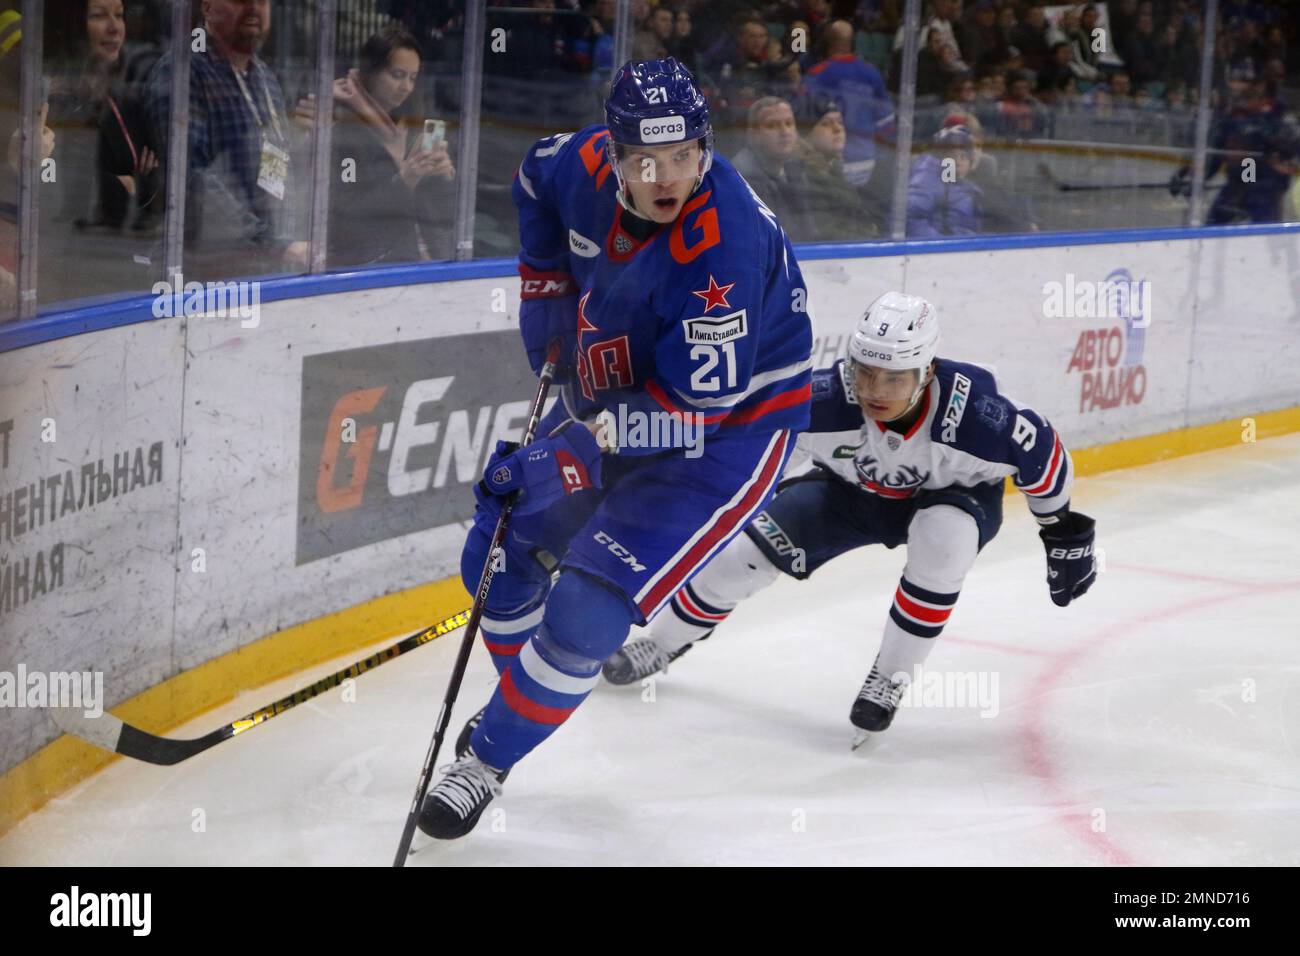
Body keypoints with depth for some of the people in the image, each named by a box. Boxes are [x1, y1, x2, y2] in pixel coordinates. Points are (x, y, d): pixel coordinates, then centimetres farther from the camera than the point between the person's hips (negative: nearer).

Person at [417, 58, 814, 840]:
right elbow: (538, 179, 13)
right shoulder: (586, 167, -15)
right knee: (502, 549, 10)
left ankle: (489, 759, 4)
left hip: (734, 421, -8)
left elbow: (696, 410, -34)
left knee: (589, 607, -17)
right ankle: (522, 700, 35)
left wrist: (584, 436, -40)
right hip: (614, 398, 8)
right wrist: (546, 293, 7)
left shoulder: (722, 245, -35)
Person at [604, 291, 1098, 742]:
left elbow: (1043, 454, -18)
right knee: (748, 547, -10)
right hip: (850, 489, 2)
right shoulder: (823, 398, -36)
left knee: (944, 537, -36)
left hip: (954, 497, -2)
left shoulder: (978, 415, -37)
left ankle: (891, 677, -15)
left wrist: (1064, 536, -6)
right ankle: (663, 643, 18)